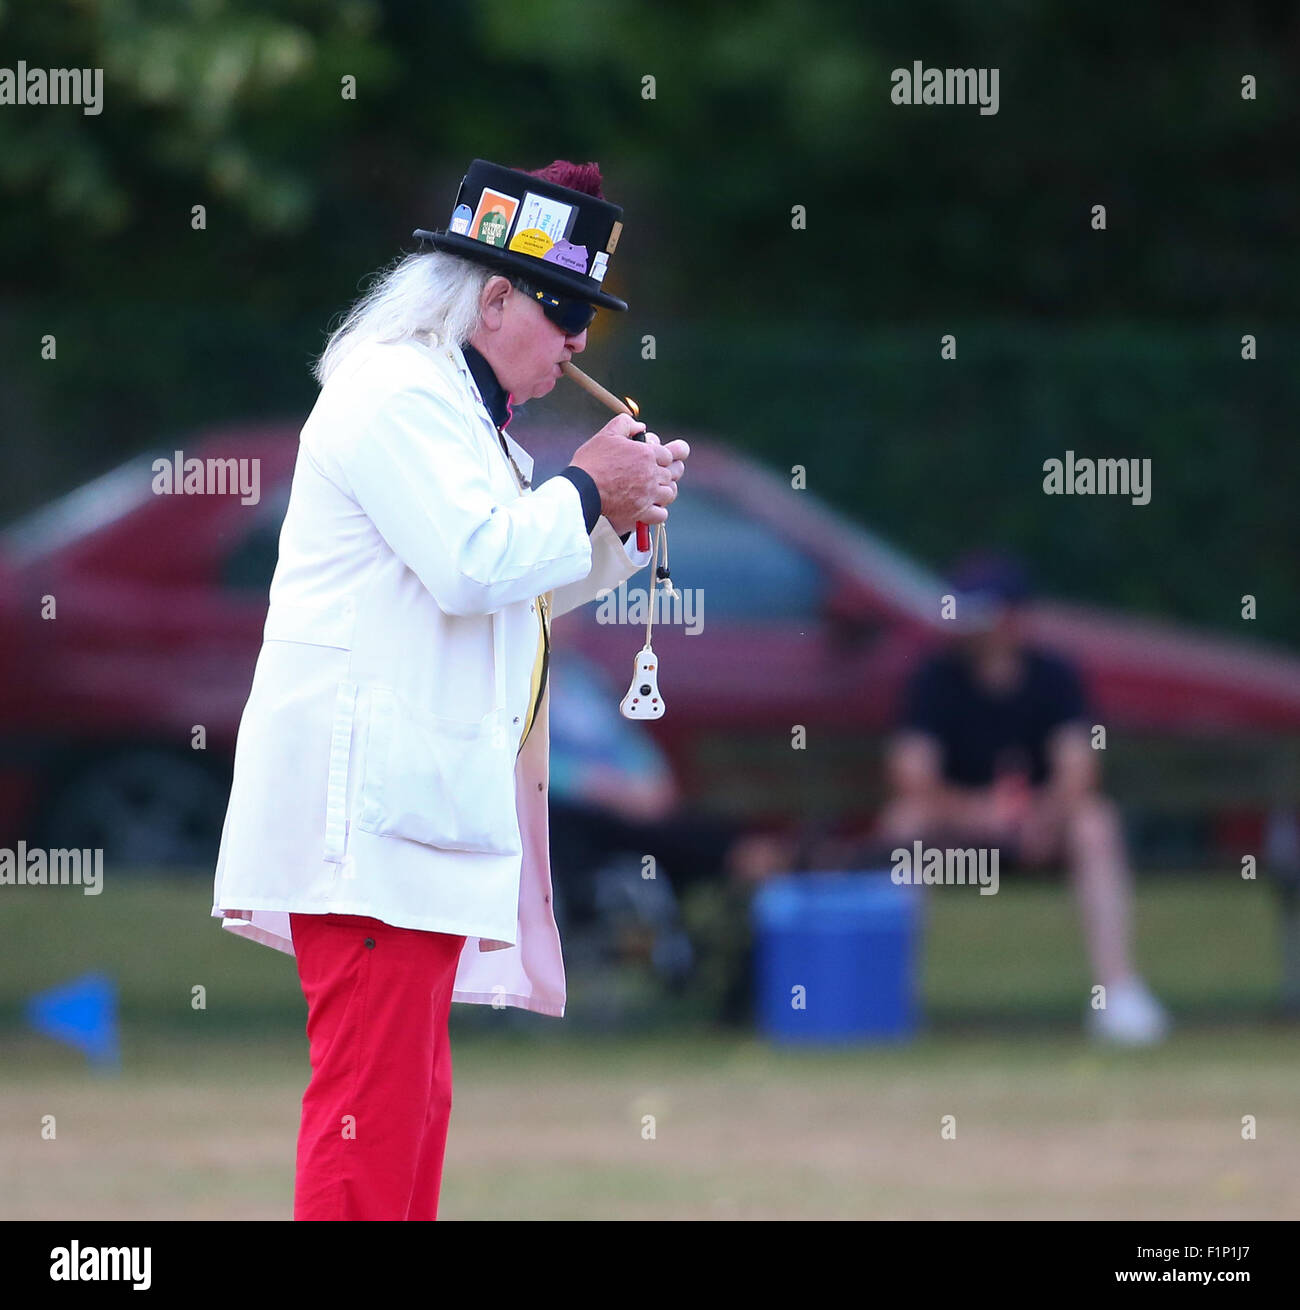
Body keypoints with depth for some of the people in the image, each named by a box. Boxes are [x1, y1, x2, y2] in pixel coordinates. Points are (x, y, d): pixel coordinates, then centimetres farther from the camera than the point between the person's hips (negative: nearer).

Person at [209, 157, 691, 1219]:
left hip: (418, 802, 11)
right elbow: (476, 564, -23)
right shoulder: (397, 390, -11)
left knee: (413, 1094, 13)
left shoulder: (454, 404, 23)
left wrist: (620, 524, 12)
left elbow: (531, 583, 29)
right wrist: (587, 486, -10)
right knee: (372, 1098, -13)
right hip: (367, 801, -11)